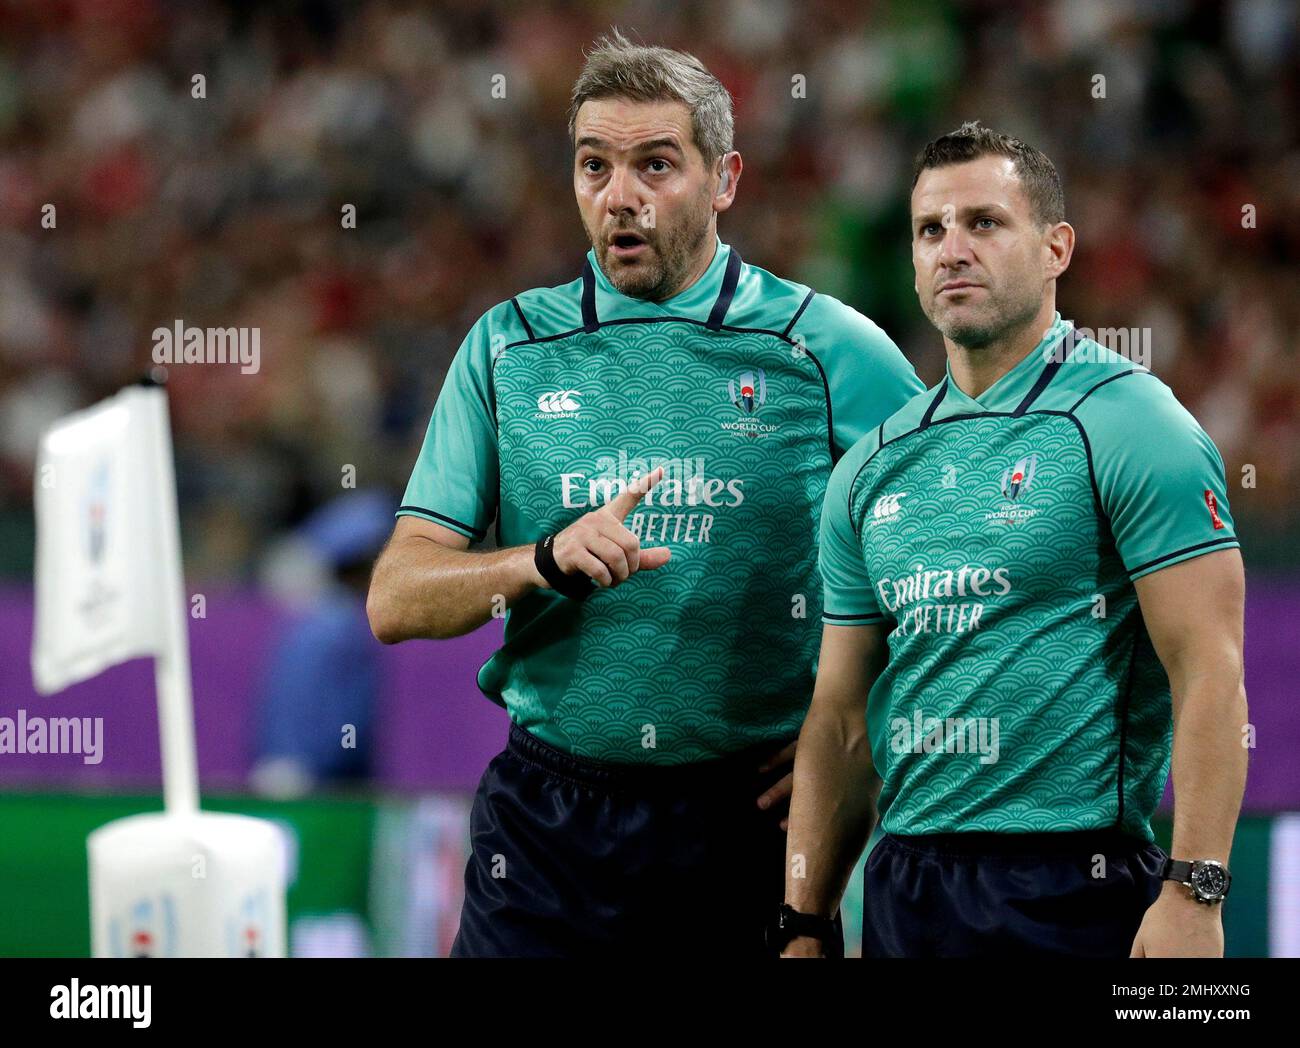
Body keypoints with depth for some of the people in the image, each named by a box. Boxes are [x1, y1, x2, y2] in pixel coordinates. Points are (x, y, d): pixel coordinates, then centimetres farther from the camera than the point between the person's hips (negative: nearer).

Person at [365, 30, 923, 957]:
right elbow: (396, 602, 2)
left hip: (753, 811, -1)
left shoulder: (827, 348, 0)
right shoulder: (509, 348, 6)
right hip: (551, 812, 1)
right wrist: (549, 560, -16)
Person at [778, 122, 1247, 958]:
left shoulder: (1127, 425, -7)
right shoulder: (874, 467, 13)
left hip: (1072, 890, -6)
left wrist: (1193, 894, -21)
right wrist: (804, 923, 10)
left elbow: (1210, 671, -14)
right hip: (902, 890, 6)